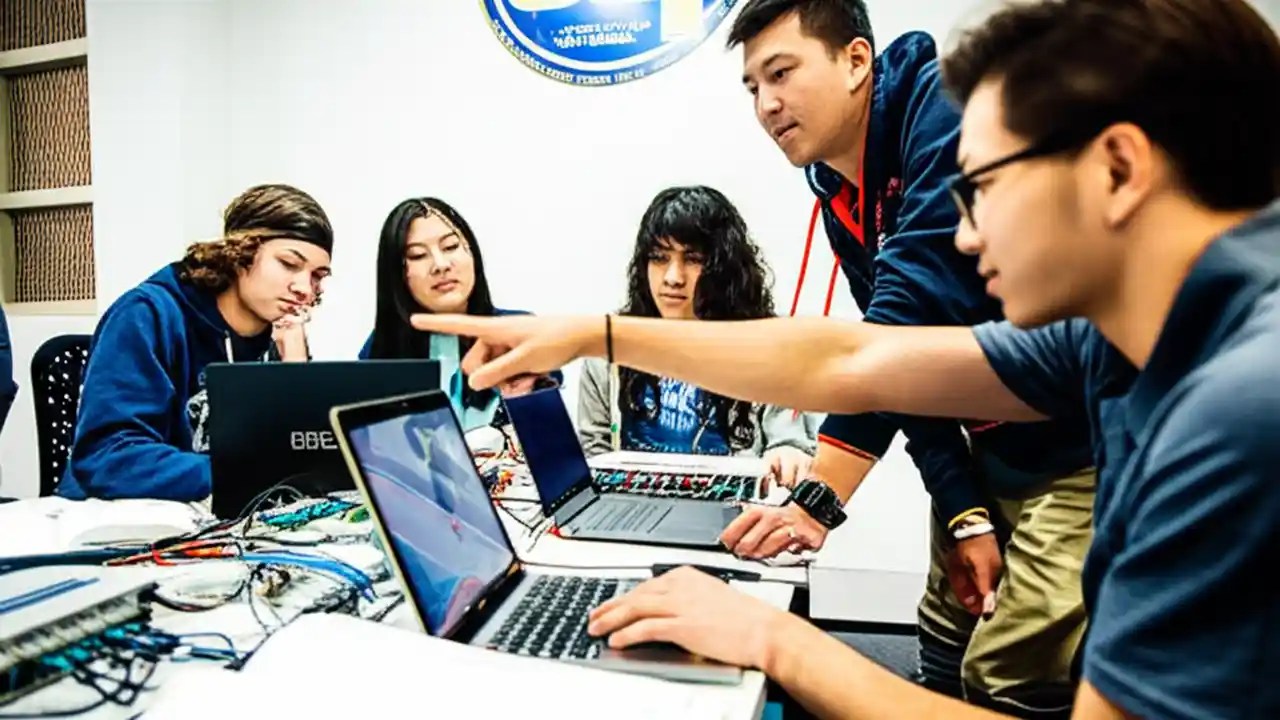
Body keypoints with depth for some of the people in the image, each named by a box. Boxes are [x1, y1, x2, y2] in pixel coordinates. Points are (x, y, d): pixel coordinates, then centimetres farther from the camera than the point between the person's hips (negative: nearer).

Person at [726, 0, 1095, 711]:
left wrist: (819, 499, -33)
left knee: (1009, 685, -5)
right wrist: (963, 515, -5)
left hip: (1080, 443, -8)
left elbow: (919, 305, -32)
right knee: (948, 665, 16)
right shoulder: (839, 199, 5)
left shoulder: (946, 105, -19)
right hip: (987, 456, 8)